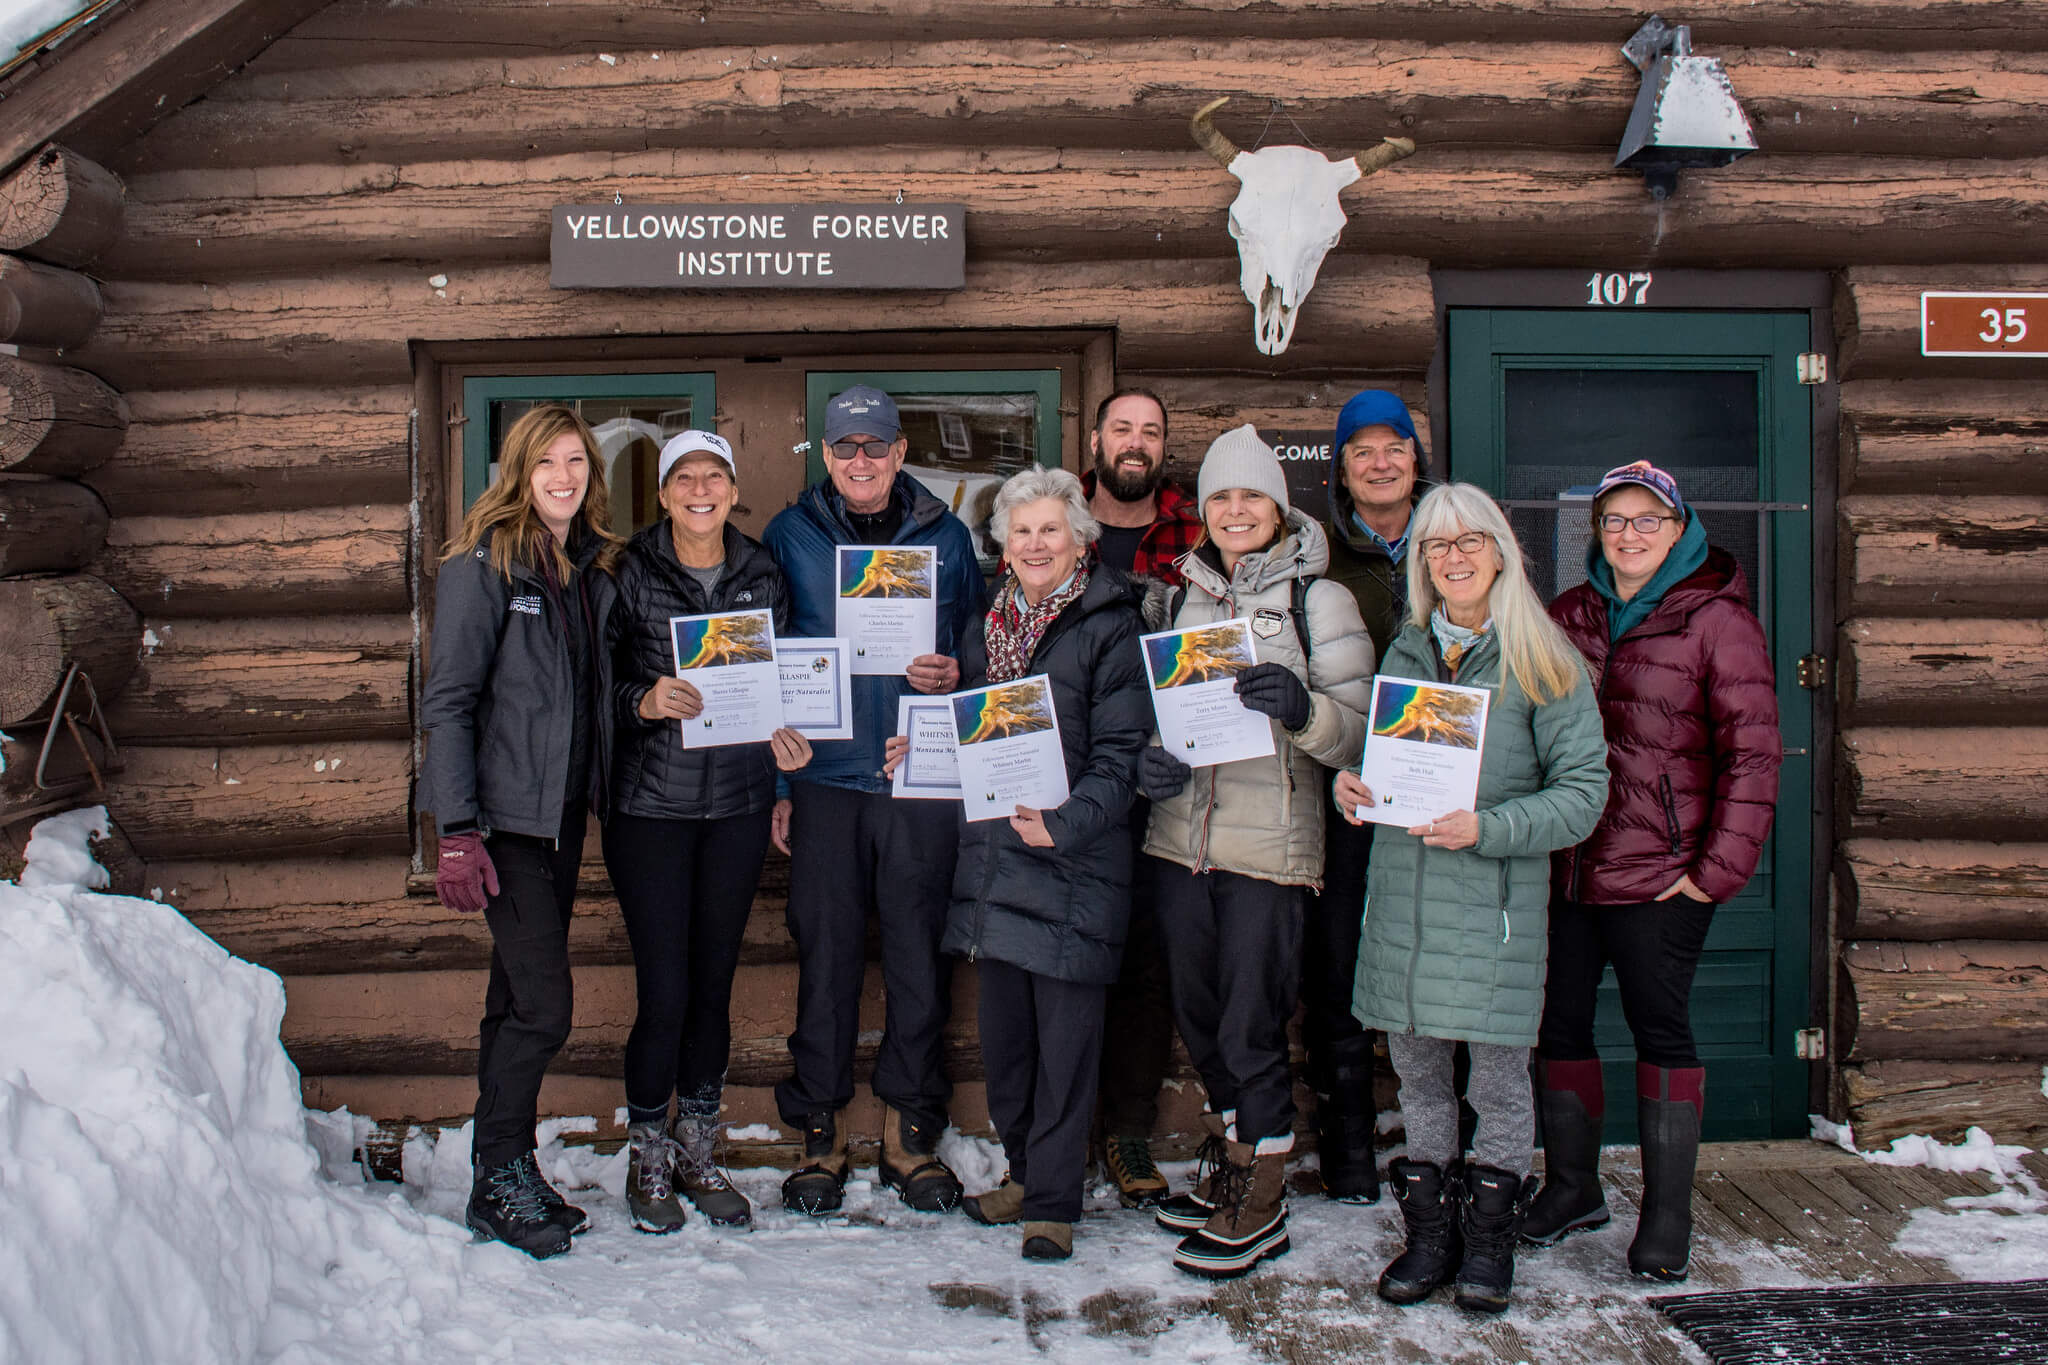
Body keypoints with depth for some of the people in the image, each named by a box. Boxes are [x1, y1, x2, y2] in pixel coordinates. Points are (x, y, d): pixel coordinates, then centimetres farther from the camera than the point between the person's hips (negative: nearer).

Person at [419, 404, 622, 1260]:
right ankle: (500, 1180, 7)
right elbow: (447, 701, -12)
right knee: (542, 1003, -9)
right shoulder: (484, 565, -9)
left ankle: (508, 1175, 22)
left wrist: (601, 799, 11)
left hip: (564, 812, 7)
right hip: (505, 814, -7)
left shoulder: (592, 566, 11)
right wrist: (456, 832, -17)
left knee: (519, 997, 13)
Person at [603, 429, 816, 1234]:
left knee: (715, 985, 10)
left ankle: (698, 1152, 27)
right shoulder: (630, 573, -4)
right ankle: (647, 1157, 19)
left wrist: (785, 734, -4)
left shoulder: (763, 576, 6)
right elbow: (598, 681, -5)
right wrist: (645, 701, -24)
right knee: (665, 992, -3)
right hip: (651, 802, -3)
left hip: (738, 804, 3)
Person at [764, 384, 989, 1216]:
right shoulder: (789, 537, 7)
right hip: (825, 780, 0)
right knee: (825, 955, 3)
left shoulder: (945, 536, 10)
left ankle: (911, 1132, 18)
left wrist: (957, 677, -8)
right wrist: (775, 782, 3)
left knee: (920, 955, 4)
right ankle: (819, 1133, 16)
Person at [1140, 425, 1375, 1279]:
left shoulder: (1318, 600, -2)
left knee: (1251, 1028, -1)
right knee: (1198, 1018, 15)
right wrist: (1150, 760, -1)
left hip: (1268, 845, -5)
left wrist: (1302, 708, -27)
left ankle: (1260, 1207, 15)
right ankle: (1229, 1165, 34)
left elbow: (1359, 731, -7)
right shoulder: (1188, 598, 14)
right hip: (1182, 836, 6)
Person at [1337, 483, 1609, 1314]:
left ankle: (1489, 1235, 24)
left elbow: (1583, 791, -7)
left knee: (1498, 1075, 5)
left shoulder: (1544, 663, -4)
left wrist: (1487, 828, -20)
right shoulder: (1405, 653, 12)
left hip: (1494, 898, -4)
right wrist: (1350, 787, -2)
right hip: (1401, 893, 5)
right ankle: (1430, 1229, 28)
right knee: (1414, 1068, 13)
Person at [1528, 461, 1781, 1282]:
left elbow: (1753, 753, -7)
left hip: (1659, 876, -5)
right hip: (1564, 867, 5)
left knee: (1659, 1030, 4)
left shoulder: (1718, 620, -4)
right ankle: (1572, 1187, 29)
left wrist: (1721, 866, -12)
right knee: (1558, 1024, 11)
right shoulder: (1569, 617, 11)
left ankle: (1667, 1216, 16)